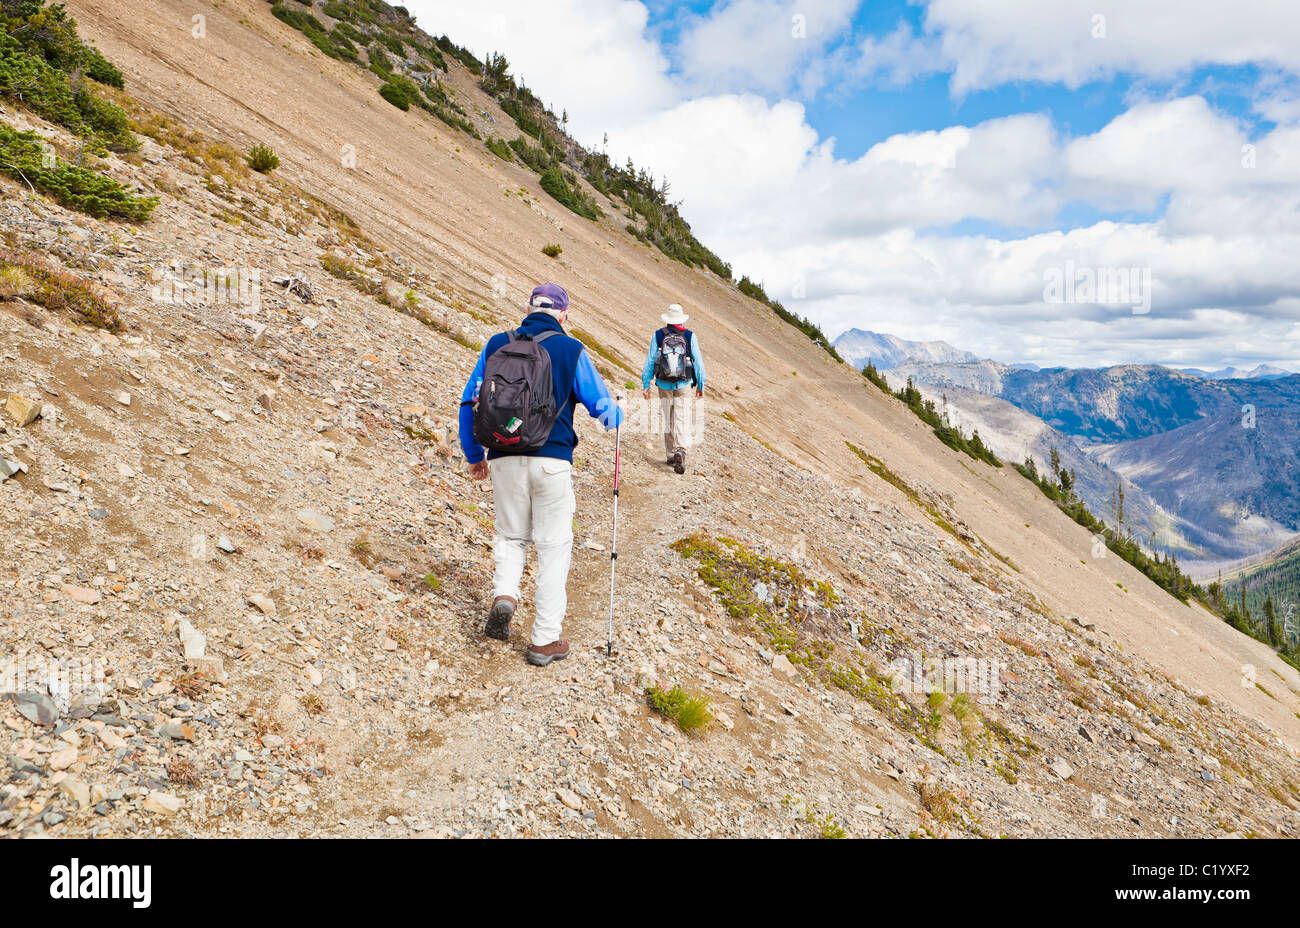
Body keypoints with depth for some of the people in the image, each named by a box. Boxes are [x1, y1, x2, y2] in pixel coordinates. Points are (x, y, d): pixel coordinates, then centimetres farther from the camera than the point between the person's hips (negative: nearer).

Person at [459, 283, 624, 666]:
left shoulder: (496, 344, 6)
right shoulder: (570, 350, -1)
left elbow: (469, 402, 8)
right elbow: (601, 405, 3)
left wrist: (474, 456, 20)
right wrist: (617, 417, 27)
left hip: (504, 460, 3)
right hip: (551, 461, -3)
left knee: (510, 535, 22)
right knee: (553, 546, 7)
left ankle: (504, 594, -4)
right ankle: (544, 640, 9)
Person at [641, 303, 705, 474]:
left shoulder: (658, 336, -1)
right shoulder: (690, 336, -2)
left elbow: (649, 362, 0)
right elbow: (698, 362, 0)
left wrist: (646, 384, 7)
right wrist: (701, 385, 9)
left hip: (664, 385, 1)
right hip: (683, 385, -1)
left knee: (668, 421, 14)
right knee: (682, 421, -3)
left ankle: (671, 455, 21)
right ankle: (680, 450, -24)